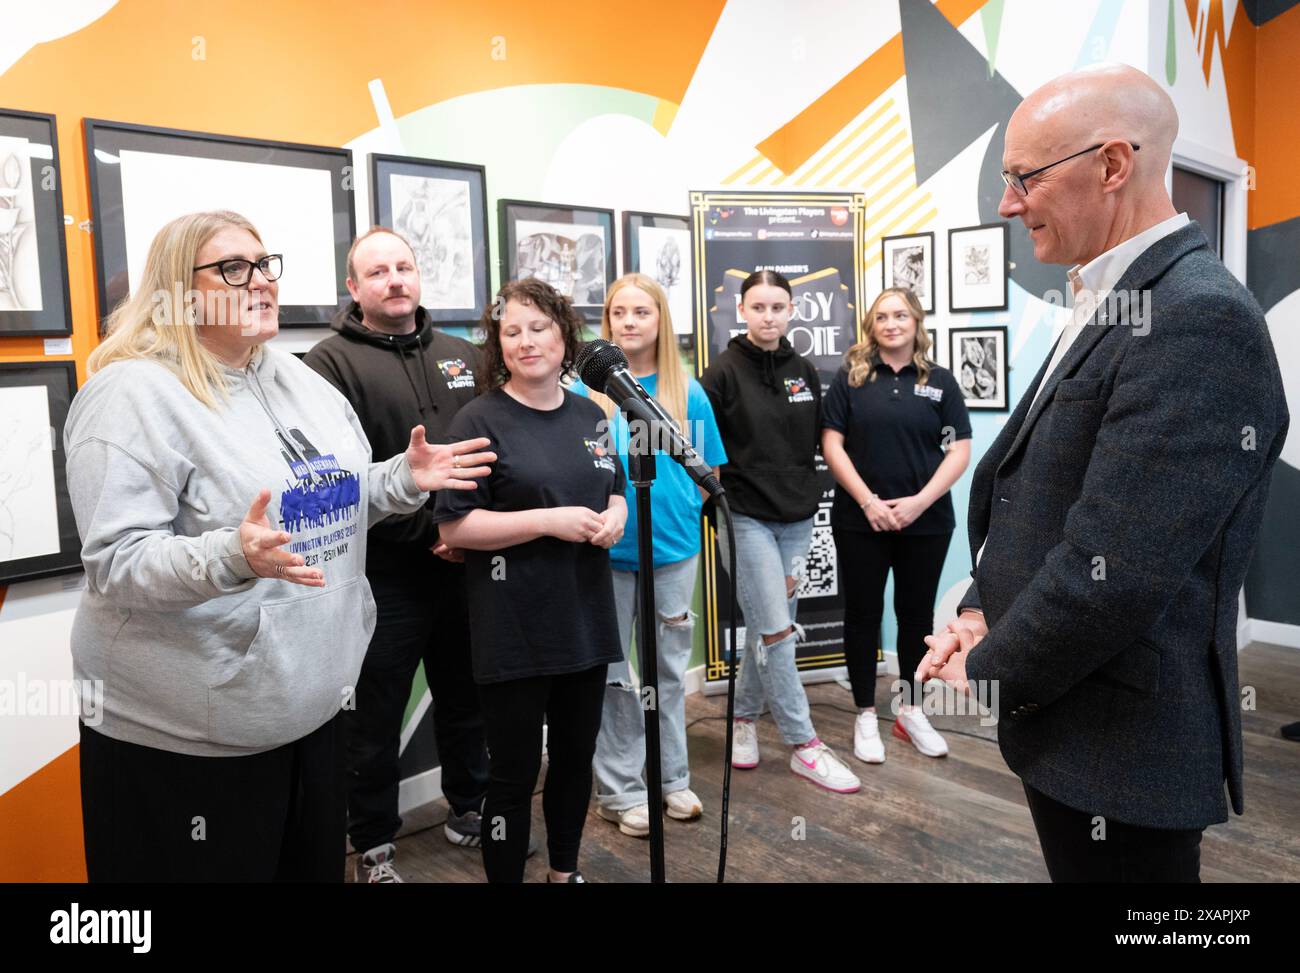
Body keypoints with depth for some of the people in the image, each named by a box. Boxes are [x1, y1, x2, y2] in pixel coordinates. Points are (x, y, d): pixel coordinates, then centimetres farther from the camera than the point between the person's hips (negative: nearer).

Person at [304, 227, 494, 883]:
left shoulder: (464, 356, 11)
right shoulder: (333, 363, -6)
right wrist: (427, 532, -18)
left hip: (467, 567, 5)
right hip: (384, 578, -4)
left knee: (466, 700, 20)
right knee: (375, 719, 10)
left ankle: (469, 809, 41)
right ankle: (373, 846, 29)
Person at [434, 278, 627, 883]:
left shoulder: (589, 415, 9)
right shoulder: (480, 421, -9)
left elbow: (614, 490, 21)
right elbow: (453, 527, -14)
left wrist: (614, 519, -2)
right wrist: (549, 520, -20)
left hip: (586, 620, 6)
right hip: (514, 631, -6)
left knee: (576, 757, 19)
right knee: (515, 772, 5)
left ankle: (565, 869, 39)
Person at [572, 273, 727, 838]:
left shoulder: (688, 393, 1)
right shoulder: (584, 392, -2)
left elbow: (708, 472, 7)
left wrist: (678, 510, -4)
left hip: (675, 547, 2)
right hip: (608, 551, -1)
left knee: (671, 666, 14)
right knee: (612, 671, 8)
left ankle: (673, 778, 29)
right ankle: (619, 789, 21)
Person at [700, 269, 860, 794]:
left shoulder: (804, 372, 8)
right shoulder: (724, 373, -7)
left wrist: (804, 493, 13)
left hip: (796, 518, 5)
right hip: (746, 518, -5)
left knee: (765, 627, 12)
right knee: (775, 631, -7)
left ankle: (743, 719, 30)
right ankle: (803, 745, 4)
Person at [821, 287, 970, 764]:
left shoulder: (940, 381, 4)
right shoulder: (850, 377, 1)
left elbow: (960, 449, 0)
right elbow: (831, 444, -4)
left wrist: (920, 500, -12)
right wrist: (868, 501, -12)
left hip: (926, 522, 2)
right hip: (860, 521, -1)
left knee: (917, 613, 12)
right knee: (862, 614, 6)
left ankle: (911, 710, 28)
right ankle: (865, 715, 20)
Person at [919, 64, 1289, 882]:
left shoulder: (1198, 320, -22)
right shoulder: (1115, 304, 10)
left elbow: (1116, 569, -27)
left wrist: (984, 677, -13)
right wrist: (982, 615, 0)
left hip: (1120, 749, -9)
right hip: (1070, 722, 9)